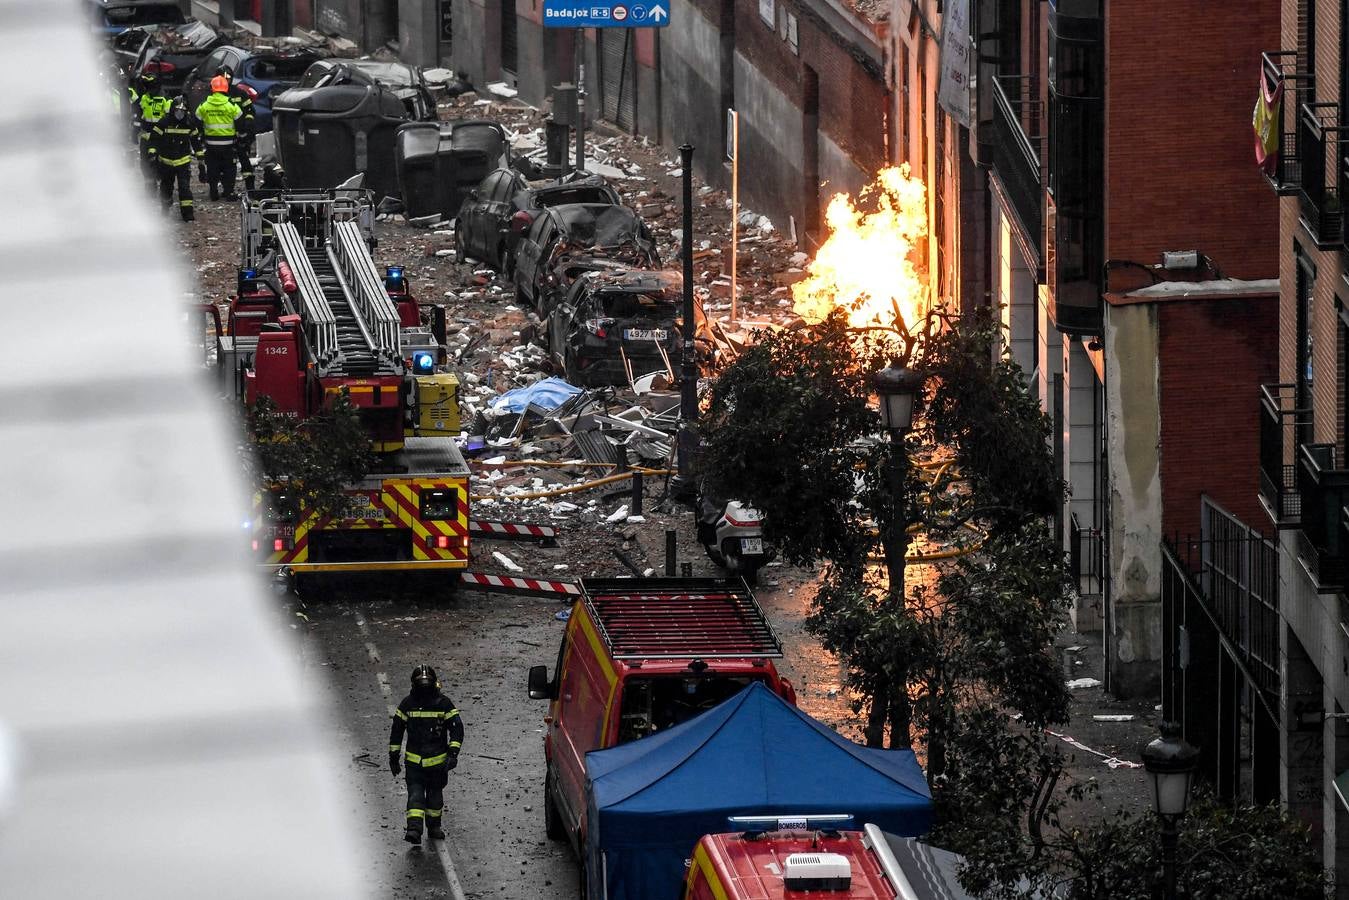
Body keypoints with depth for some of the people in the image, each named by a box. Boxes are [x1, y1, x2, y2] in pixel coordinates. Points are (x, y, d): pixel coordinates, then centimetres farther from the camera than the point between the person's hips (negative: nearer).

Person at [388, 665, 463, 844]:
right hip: (414, 760, 0)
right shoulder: (408, 704, -2)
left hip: (438, 760, 0)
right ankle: (414, 829, -23)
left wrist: (453, 753, -16)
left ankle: (434, 826, 33)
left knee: (434, 795, 15)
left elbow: (457, 728, -5)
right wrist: (393, 756, 6)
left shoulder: (444, 703, -6)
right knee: (415, 794, -13)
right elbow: (396, 730, 6)